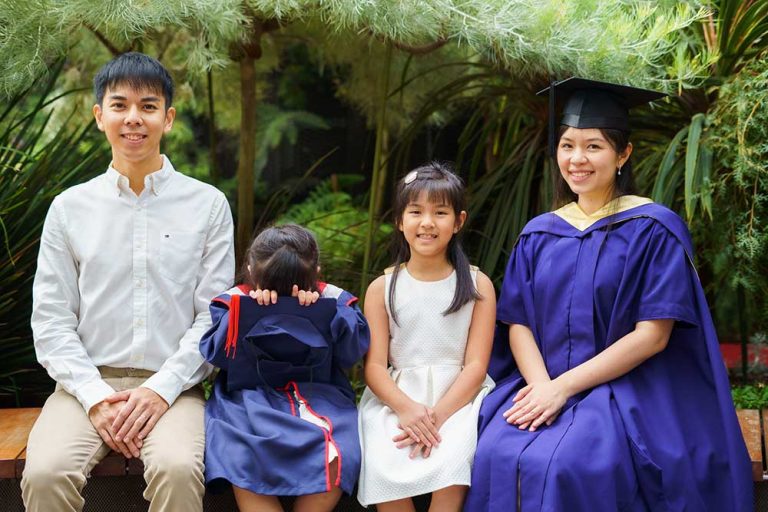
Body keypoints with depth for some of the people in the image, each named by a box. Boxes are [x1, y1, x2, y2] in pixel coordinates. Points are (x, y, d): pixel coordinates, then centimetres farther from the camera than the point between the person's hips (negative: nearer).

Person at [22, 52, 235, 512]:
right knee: (45, 473, -27)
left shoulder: (208, 205, 5)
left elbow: (214, 316, 1)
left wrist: (161, 390, -11)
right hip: (89, 383, 1)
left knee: (178, 470, -32)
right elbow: (51, 319, 4)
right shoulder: (70, 207, 8)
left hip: (172, 385, -1)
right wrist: (95, 397, -9)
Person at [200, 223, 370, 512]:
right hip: (251, 398, 0)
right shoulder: (236, 302, 0)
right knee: (242, 458, -34)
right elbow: (216, 354, -10)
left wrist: (322, 313, -22)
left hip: (318, 396, 1)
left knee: (335, 458, -32)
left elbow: (352, 351, -9)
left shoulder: (331, 301, 1)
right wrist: (248, 312, -21)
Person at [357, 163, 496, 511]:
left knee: (452, 461, -31)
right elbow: (374, 365, 0)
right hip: (395, 396, 1)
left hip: (458, 397, -1)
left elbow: (476, 364, -2)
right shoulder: (382, 288, 6)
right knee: (384, 465, -27)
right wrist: (407, 408, -20)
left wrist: (438, 415, -17)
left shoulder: (477, 285, 5)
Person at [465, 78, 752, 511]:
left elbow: (653, 334, -10)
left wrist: (564, 386, -16)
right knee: (497, 456, -25)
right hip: (542, 384, 4)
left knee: (566, 466, -31)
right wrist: (542, 385, -15)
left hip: (625, 391, -4)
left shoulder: (653, 229, -3)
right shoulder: (539, 235, 11)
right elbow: (518, 324, 6)